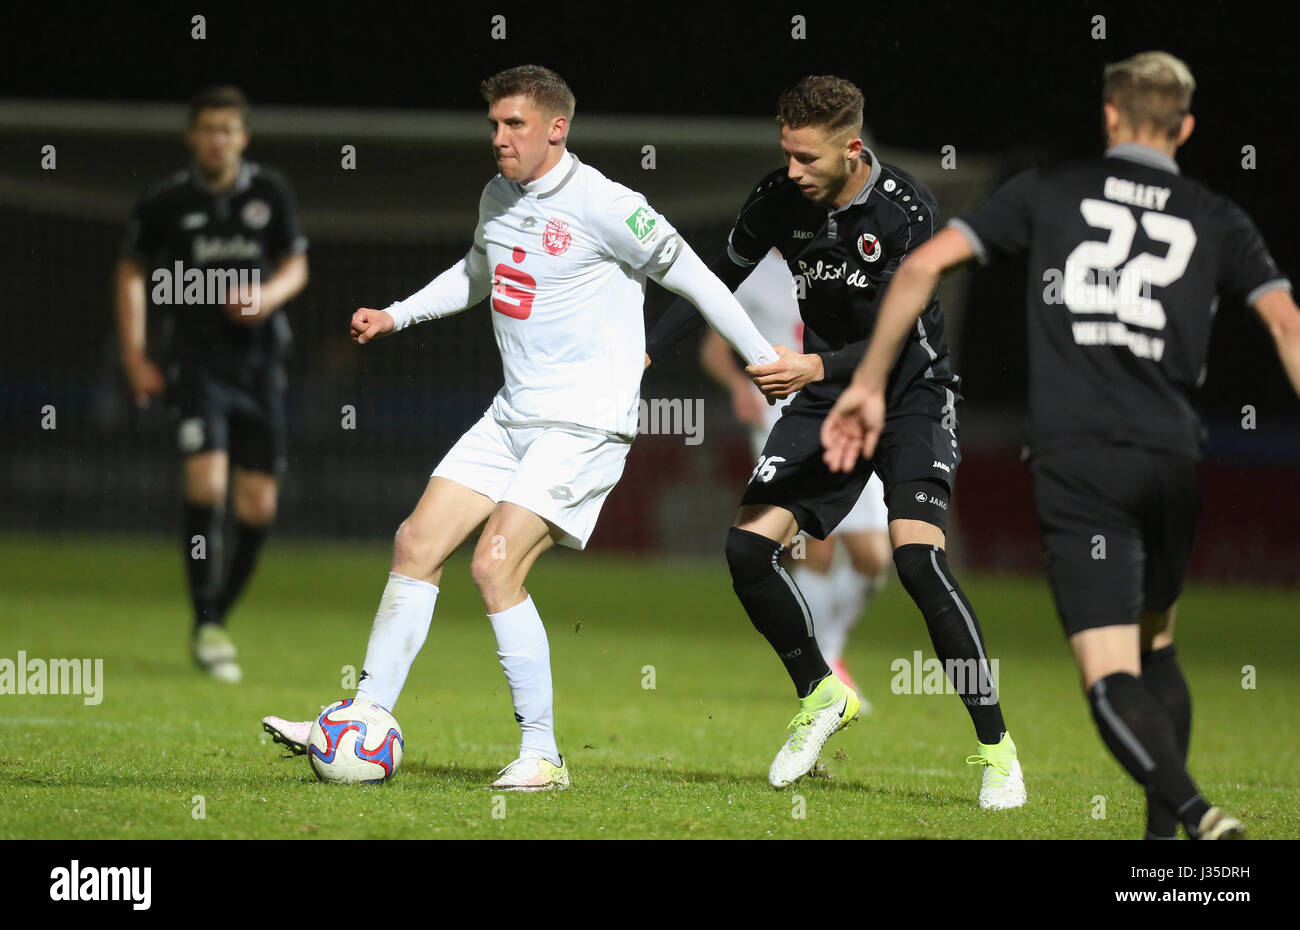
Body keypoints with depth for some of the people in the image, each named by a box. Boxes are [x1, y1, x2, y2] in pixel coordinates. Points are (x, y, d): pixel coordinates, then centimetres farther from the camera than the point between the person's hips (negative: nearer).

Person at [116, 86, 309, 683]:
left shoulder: (271, 193, 3)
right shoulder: (165, 203, -1)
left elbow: (296, 266, 12)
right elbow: (132, 271, 12)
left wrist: (270, 294, -11)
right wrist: (134, 355, 5)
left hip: (259, 360, 3)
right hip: (196, 360, -3)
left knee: (258, 504, 1)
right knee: (207, 481, -20)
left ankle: (220, 613, 20)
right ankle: (207, 627, -13)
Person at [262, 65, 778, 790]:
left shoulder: (604, 207, -14)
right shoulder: (498, 198, 11)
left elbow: (692, 278, -8)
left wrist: (769, 362, -6)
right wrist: (395, 316, 23)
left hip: (585, 423, -8)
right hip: (514, 416, 8)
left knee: (496, 566, -18)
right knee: (417, 544, 1)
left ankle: (543, 756, -8)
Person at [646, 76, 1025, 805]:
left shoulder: (908, 211, -23)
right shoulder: (779, 200, -8)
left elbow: (899, 341, -26)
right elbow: (720, 283, 6)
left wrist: (817, 368, -41)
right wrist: (645, 354, -3)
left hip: (910, 396, -5)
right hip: (826, 398, 5)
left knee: (919, 557, -24)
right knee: (749, 547, -9)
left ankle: (996, 748, -13)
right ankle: (821, 697, 17)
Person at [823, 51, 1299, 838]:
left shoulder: (1051, 192, 9)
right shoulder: (1218, 221, 12)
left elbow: (924, 266, 3)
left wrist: (869, 382, 10)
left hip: (1076, 463, -2)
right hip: (1170, 458, 3)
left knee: (1113, 680, -8)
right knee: (1155, 652, 24)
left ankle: (1195, 813, -31)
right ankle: (1164, 838, 20)